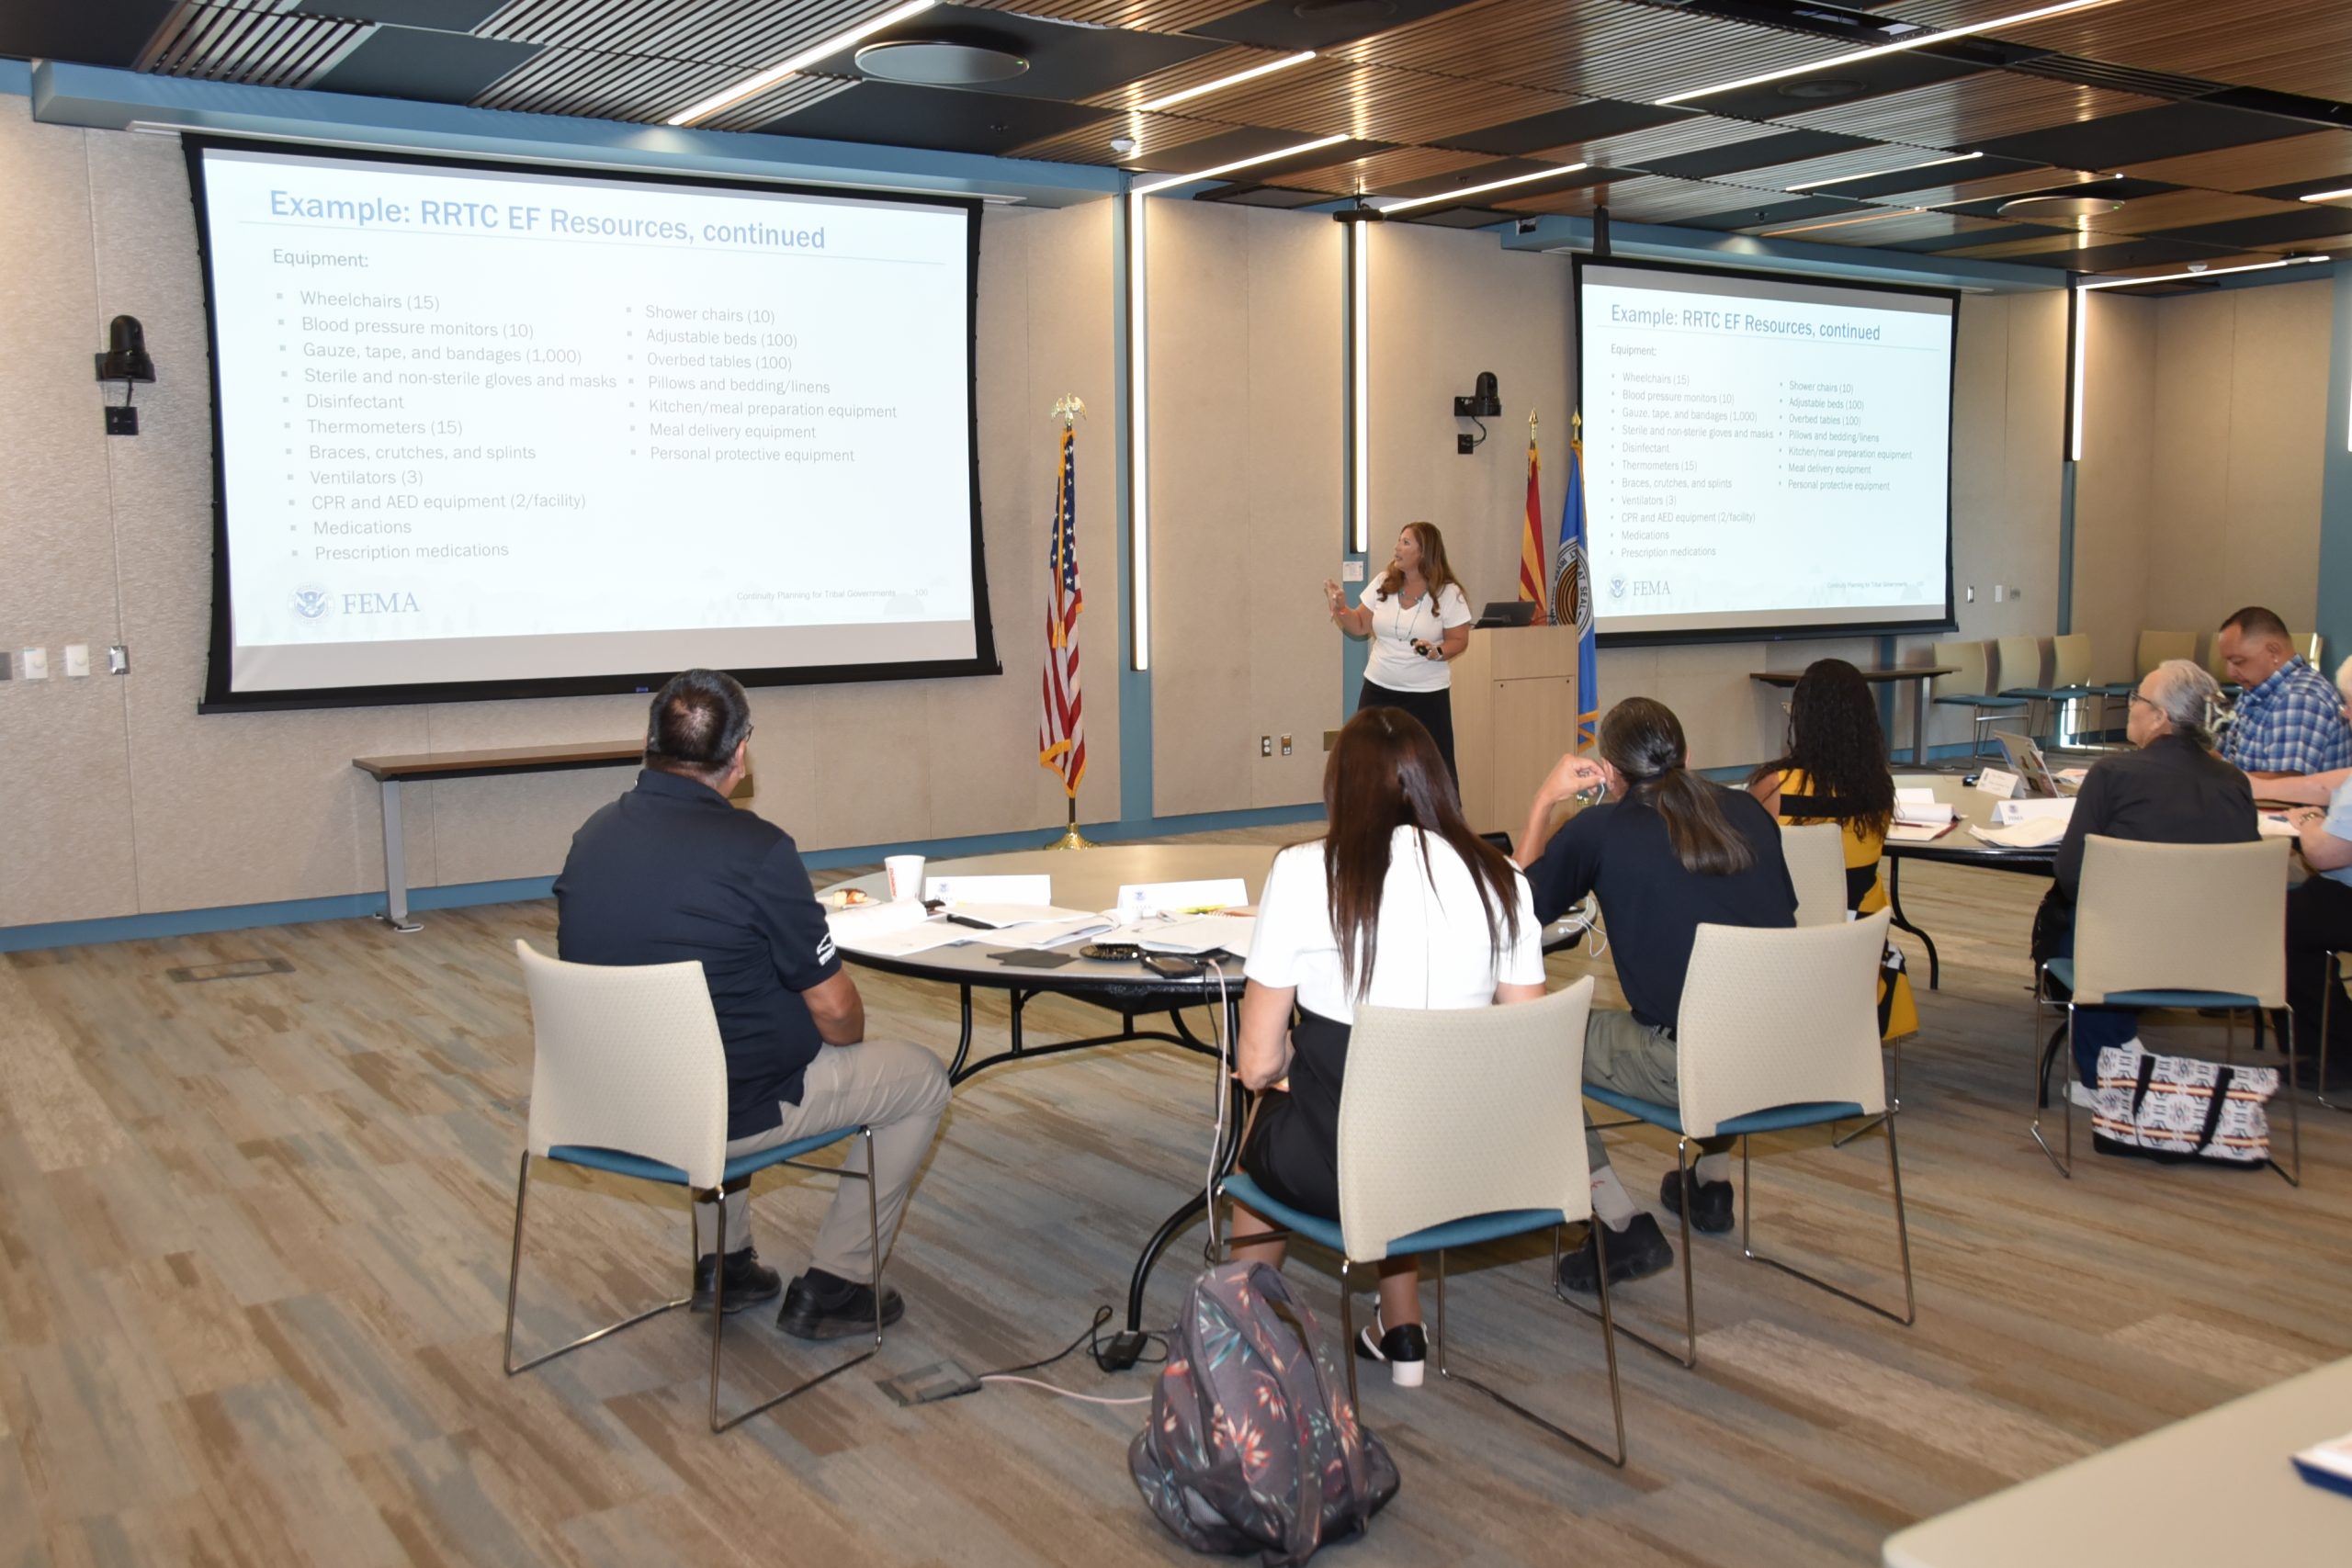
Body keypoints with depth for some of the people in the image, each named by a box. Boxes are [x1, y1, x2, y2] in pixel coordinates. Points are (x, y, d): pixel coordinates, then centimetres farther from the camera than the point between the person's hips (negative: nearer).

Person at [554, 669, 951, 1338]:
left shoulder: (592, 836, -1)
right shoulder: (754, 849, -22)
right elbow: (836, 1012, -17)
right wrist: (845, 1034, 7)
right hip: (726, 1114, -7)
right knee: (921, 1080, 13)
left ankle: (724, 1263, 38)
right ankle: (831, 1287, 16)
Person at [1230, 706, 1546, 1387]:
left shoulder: (1304, 871, -10)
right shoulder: (1500, 876, -1)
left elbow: (1258, 1065, -8)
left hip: (1338, 1170, -3)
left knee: (1264, 1117, 32)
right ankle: (1403, 1333, 41)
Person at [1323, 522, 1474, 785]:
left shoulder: (1448, 594, -7)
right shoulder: (1383, 584, 3)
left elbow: (1458, 641, -4)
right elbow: (1360, 627, 9)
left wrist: (1438, 652, -23)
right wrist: (1340, 609, -9)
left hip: (1427, 695, -4)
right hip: (1378, 690, 4)